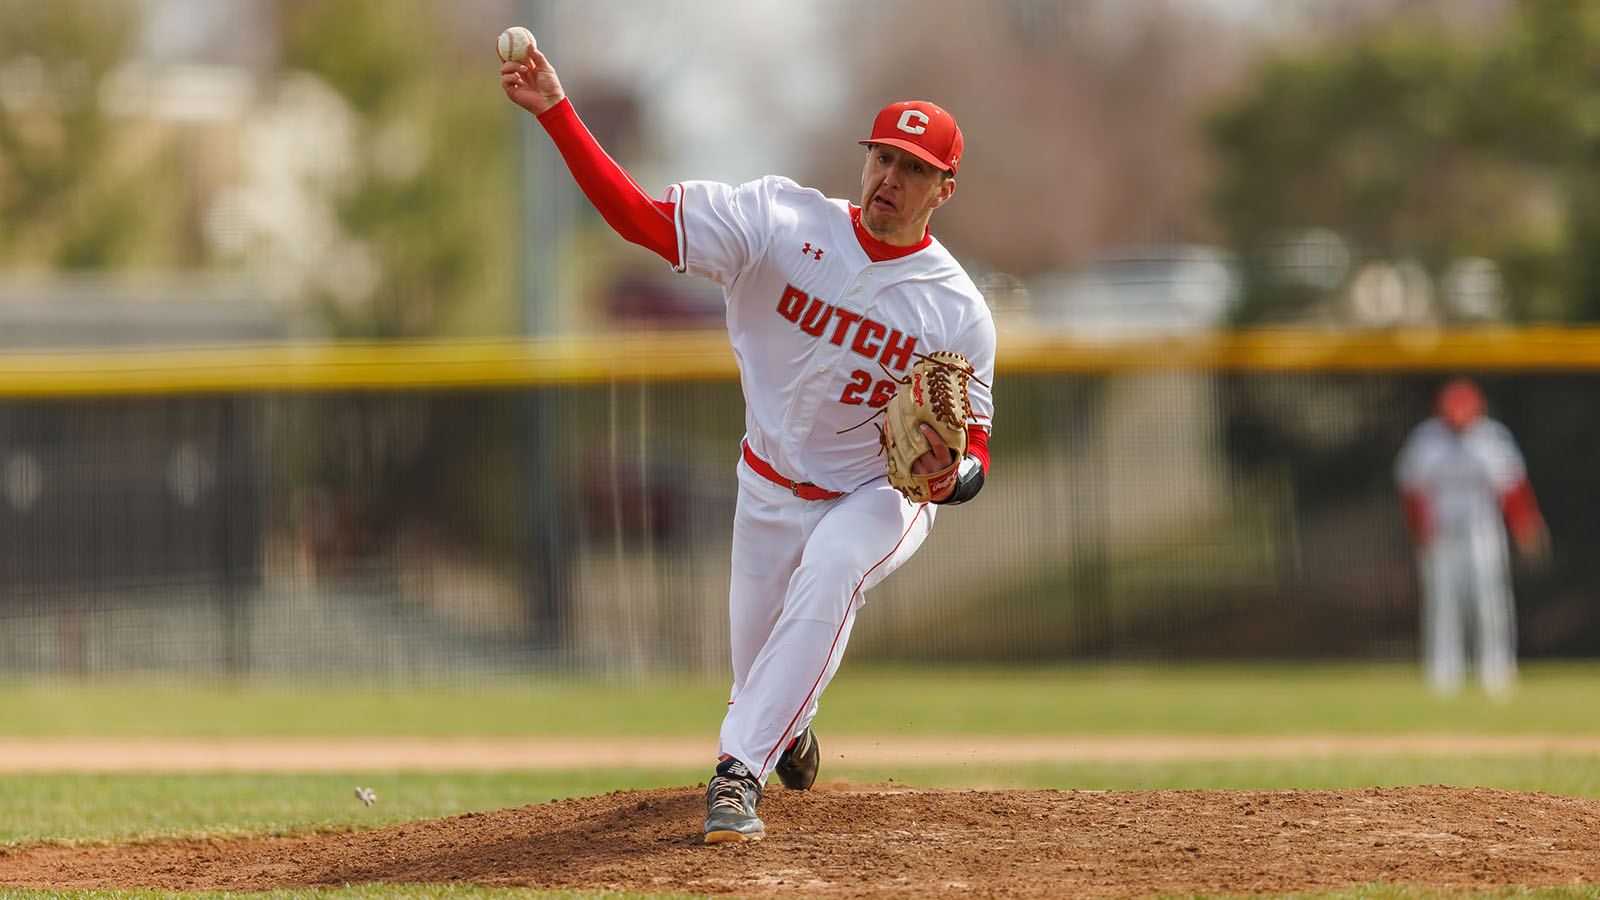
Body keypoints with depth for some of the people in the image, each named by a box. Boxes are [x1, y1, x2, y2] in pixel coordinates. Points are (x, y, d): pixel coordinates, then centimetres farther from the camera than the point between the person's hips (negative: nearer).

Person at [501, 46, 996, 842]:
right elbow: (637, 215, -22)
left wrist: (946, 474, -36)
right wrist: (556, 115, -33)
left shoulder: (958, 313, -17)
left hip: (881, 498, -2)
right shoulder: (780, 221, -16)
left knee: (827, 576, -36)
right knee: (760, 677, 11)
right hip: (771, 493, 2)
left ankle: (739, 771, -36)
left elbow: (974, 458, -11)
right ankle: (789, 730, 52)